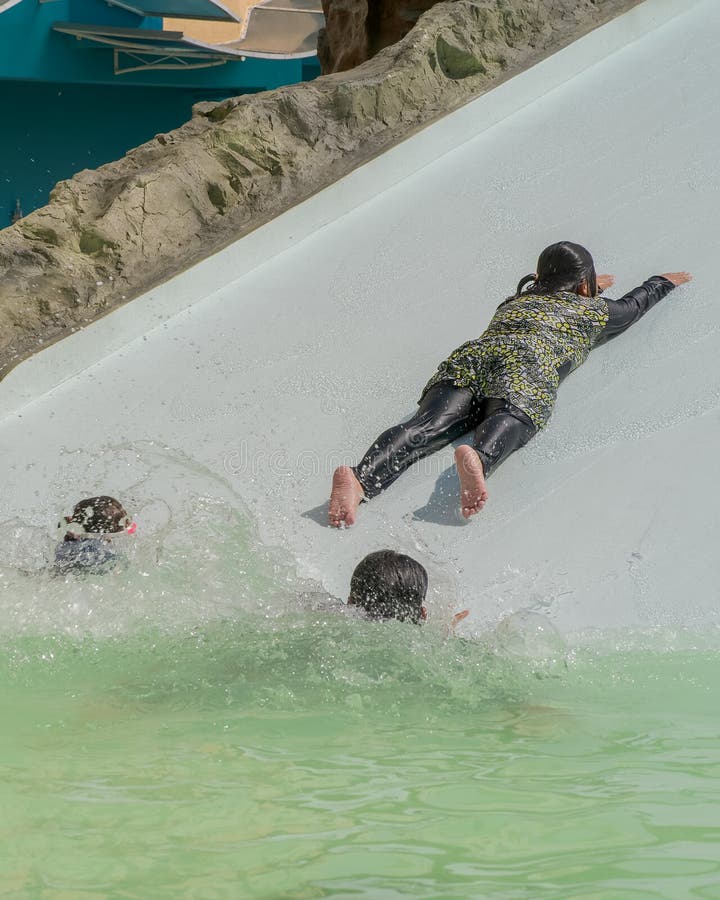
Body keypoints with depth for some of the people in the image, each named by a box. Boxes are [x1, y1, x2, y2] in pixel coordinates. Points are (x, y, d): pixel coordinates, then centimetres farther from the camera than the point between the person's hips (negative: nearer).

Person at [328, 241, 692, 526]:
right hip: (528, 362, -3)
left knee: (426, 426, -20)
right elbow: (633, 305, 51)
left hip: (469, 356, 4)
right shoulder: (591, 310, 30)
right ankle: (477, 460, -67)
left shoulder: (517, 298, 41)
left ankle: (359, 479, -46)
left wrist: (586, 288, 82)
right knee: (507, 423, -32)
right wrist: (664, 281, 71)